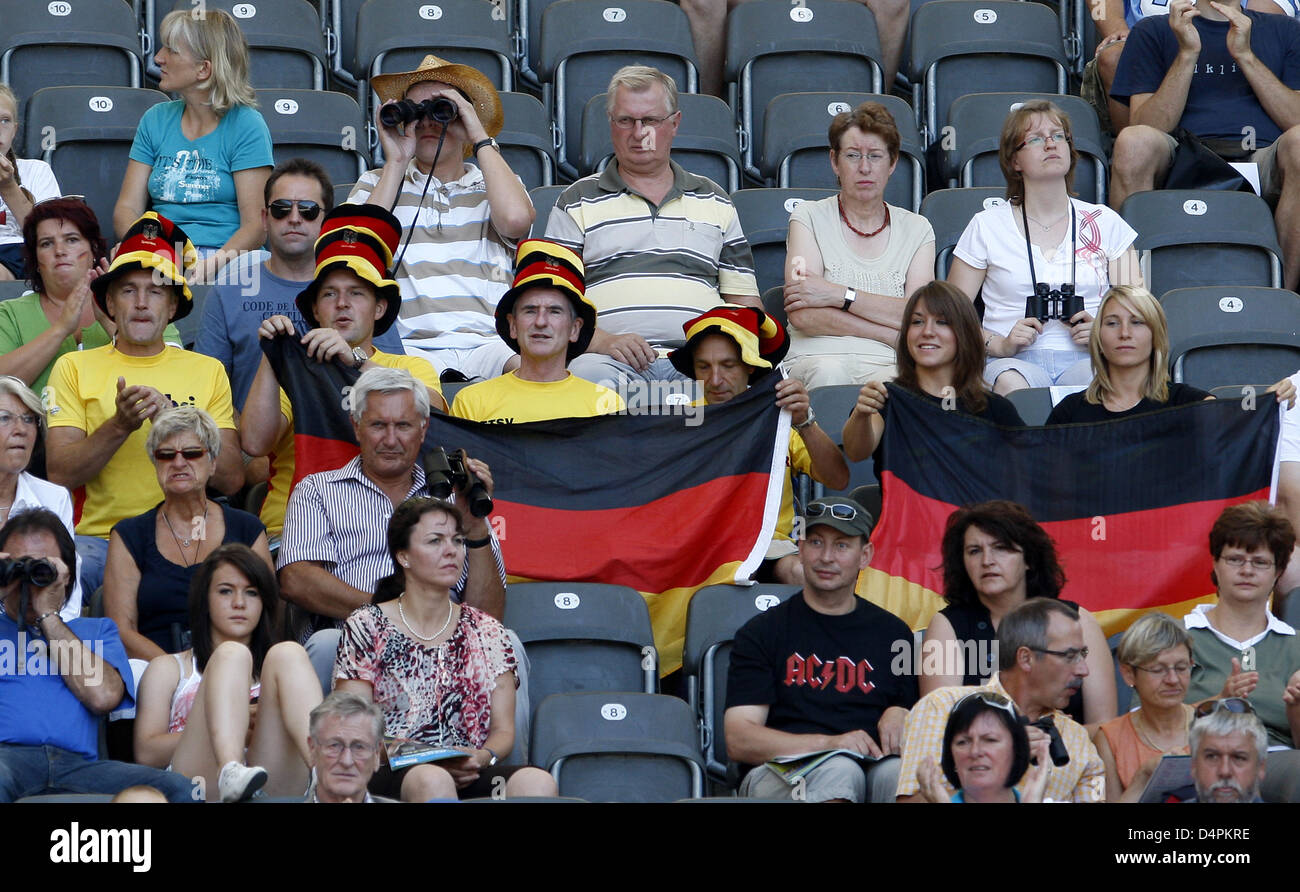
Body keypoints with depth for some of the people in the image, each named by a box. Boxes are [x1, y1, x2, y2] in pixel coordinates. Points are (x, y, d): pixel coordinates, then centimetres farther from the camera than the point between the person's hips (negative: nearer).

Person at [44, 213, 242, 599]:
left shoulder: (208, 372, 13)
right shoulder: (74, 368, 11)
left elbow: (232, 480, 3)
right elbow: (60, 474, -1)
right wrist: (120, 426, -15)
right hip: (98, 536, -1)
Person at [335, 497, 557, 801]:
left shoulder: (487, 633, 20)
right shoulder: (366, 627, 10)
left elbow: (503, 730, 15)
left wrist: (482, 758, -11)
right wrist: (427, 761, -16)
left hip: (470, 776, 3)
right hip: (390, 776, -3)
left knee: (538, 782, -32)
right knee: (432, 781, -41)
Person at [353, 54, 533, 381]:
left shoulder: (495, 183, 24)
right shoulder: (377, 183, 24)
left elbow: (515, 219, -3)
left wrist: (481, 138, 7)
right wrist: (396, 162, 7)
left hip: (488, 345, 1)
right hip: (409, 345, -1)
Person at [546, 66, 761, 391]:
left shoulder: (714, 201, 25)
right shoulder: (577, 203, 17)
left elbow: (746, 302, 23)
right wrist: (603, 341, -13)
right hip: (612, 358, -1)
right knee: (590, 375, -40)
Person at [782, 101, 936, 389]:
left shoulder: (916, 229, 18)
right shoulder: (809, 218, 11)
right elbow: (802, 315, -5)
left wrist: (840, 295, -9)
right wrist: (894, 335, -7)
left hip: (888, 366, 2)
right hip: (818, 357, -1)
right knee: (829, 372, -40)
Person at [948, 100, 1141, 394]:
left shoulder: (1105, 223, 17)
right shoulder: (987, 227, 11)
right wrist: (999, 345, -11)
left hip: (1085, 360, 1)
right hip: (1017, 361, -1)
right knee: (1010, 383, -39)